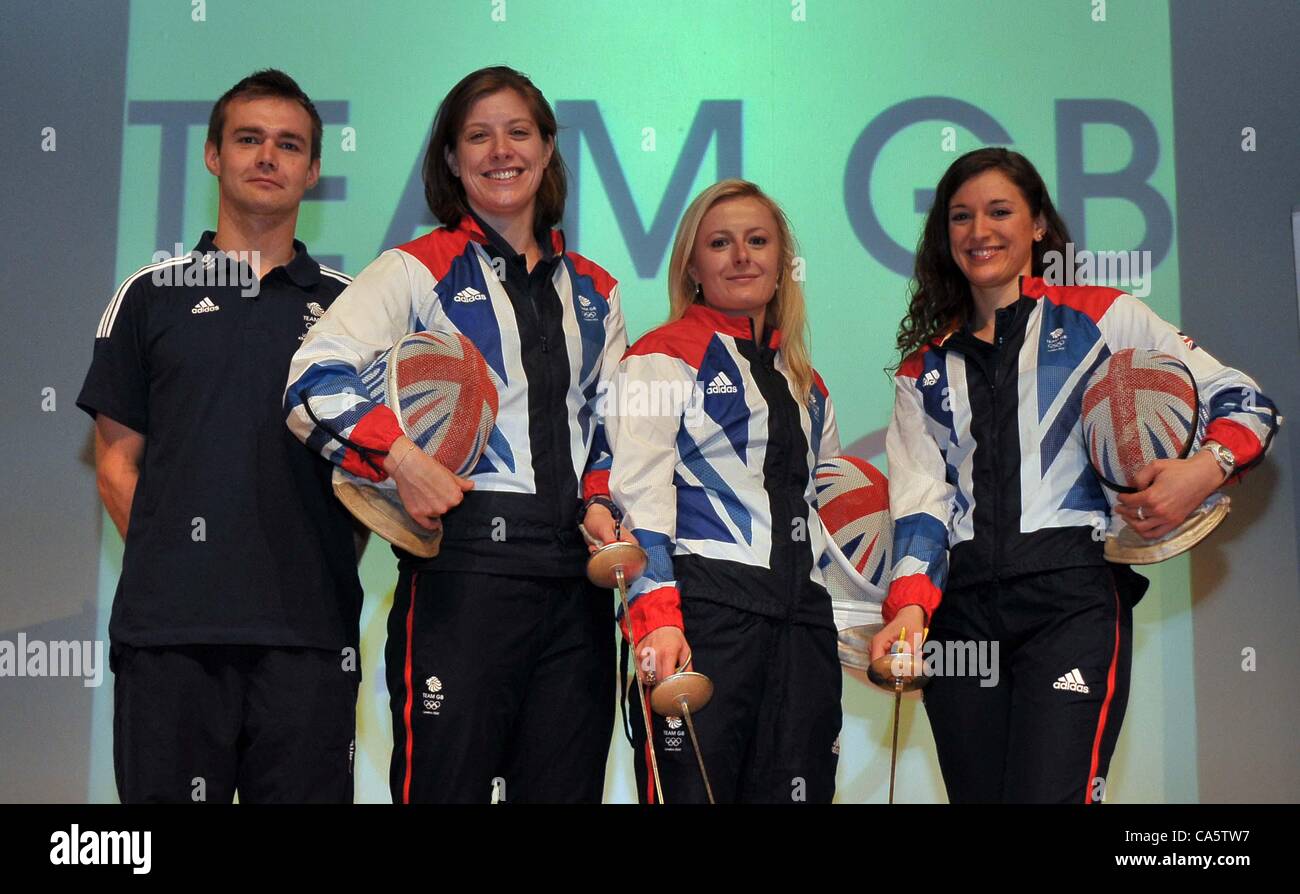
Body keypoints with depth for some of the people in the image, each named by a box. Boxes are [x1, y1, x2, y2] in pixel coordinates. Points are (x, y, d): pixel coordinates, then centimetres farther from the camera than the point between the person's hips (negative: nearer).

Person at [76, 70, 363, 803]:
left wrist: (327, 576, 0)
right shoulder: (152, 295, 10)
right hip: (168, 632, 0)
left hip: (309, 632, 1)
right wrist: (175, 569, -1)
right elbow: (118, 461, 10)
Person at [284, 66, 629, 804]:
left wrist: (601, 503, 2)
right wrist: (400, 458, -21)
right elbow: (313, 384, -9)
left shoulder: (594, 293, 18)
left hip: (575, 574, 5)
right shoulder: (419, 271, 2)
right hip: (464, 564, -5)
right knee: (446, 782, -4)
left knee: (566, 784, 8)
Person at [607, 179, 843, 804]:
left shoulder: (805, 382, 22)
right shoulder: (664, 358, 2)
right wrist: (657, 617, -20)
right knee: (692, 788, -7)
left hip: (802, 618, 6)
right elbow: (640, 494, -9)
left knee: (796, 786, 3)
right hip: (704, 612, -6)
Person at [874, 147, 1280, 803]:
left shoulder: (1099, 316, 10)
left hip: (1073, 596, -3)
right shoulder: (925, 369, 19)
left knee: (1052, 791, -17)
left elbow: (1244, 404, 7)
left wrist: (1204, 471, -15)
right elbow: (919, 502, 8)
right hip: (960, 609, 4)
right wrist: (909, 607, -9)